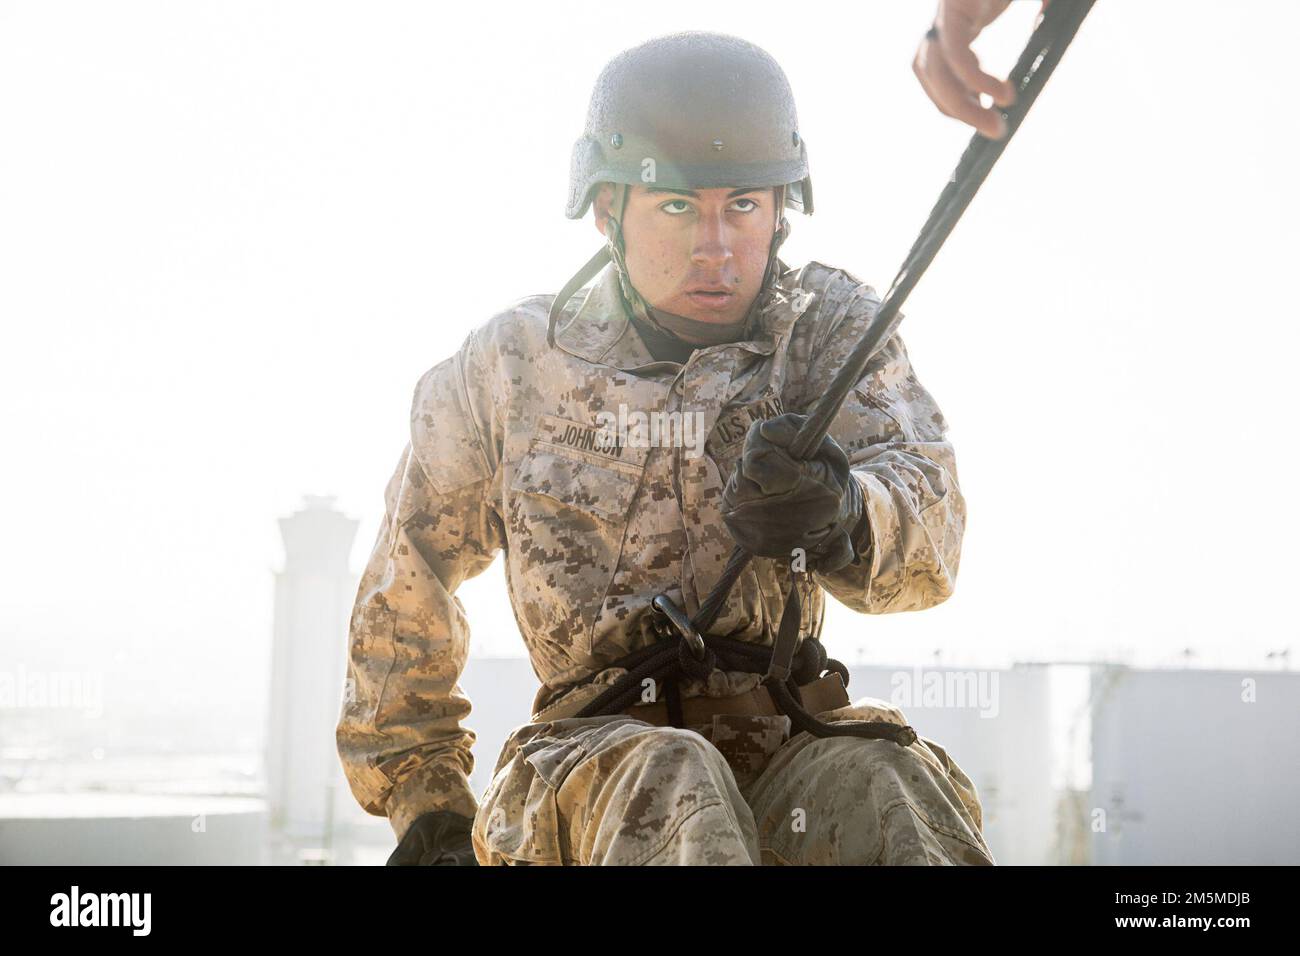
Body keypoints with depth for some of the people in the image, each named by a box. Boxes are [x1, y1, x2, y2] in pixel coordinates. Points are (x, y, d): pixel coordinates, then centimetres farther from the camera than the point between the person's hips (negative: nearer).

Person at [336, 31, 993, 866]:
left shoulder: (833, 326, 5)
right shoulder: (510, 367, 7)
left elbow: (928, 537, -12)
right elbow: (408, 589, 21)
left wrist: (841, 519, -36)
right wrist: (424, 804, 23)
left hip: (784, 746, 1)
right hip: (586, 755, 0)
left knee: (894, 785, -35)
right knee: (667, 783, -37)